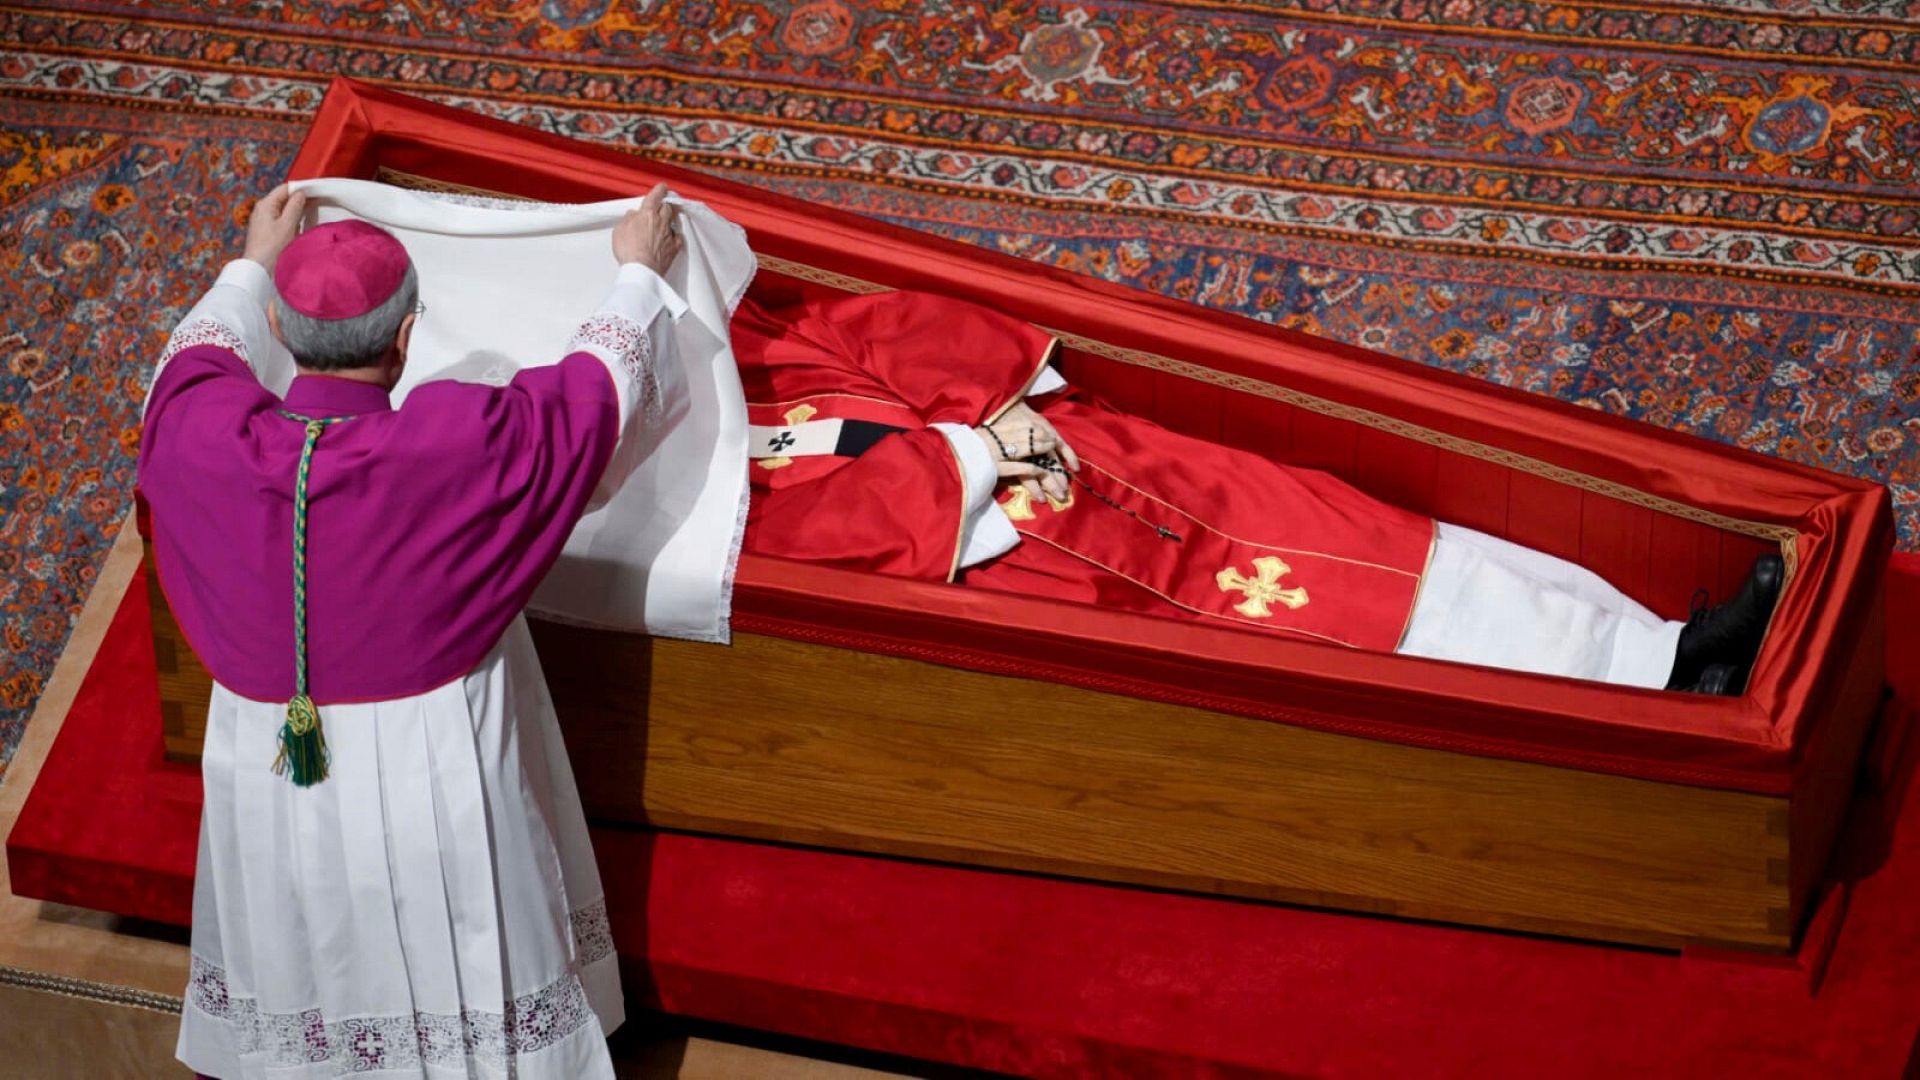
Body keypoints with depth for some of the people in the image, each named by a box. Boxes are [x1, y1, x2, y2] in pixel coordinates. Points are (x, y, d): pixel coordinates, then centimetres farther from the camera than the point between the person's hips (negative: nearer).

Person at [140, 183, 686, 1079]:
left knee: (305, 952, 29)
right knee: (462, 974, 22)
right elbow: (594, 390, -9)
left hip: (272, 782, 3)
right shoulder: (461, 445, -29)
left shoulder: (205, 438, -21)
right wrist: (641, 272, 9)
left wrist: (254, 265, 24)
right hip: (434, 790, -3)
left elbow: (197, 359, 5)